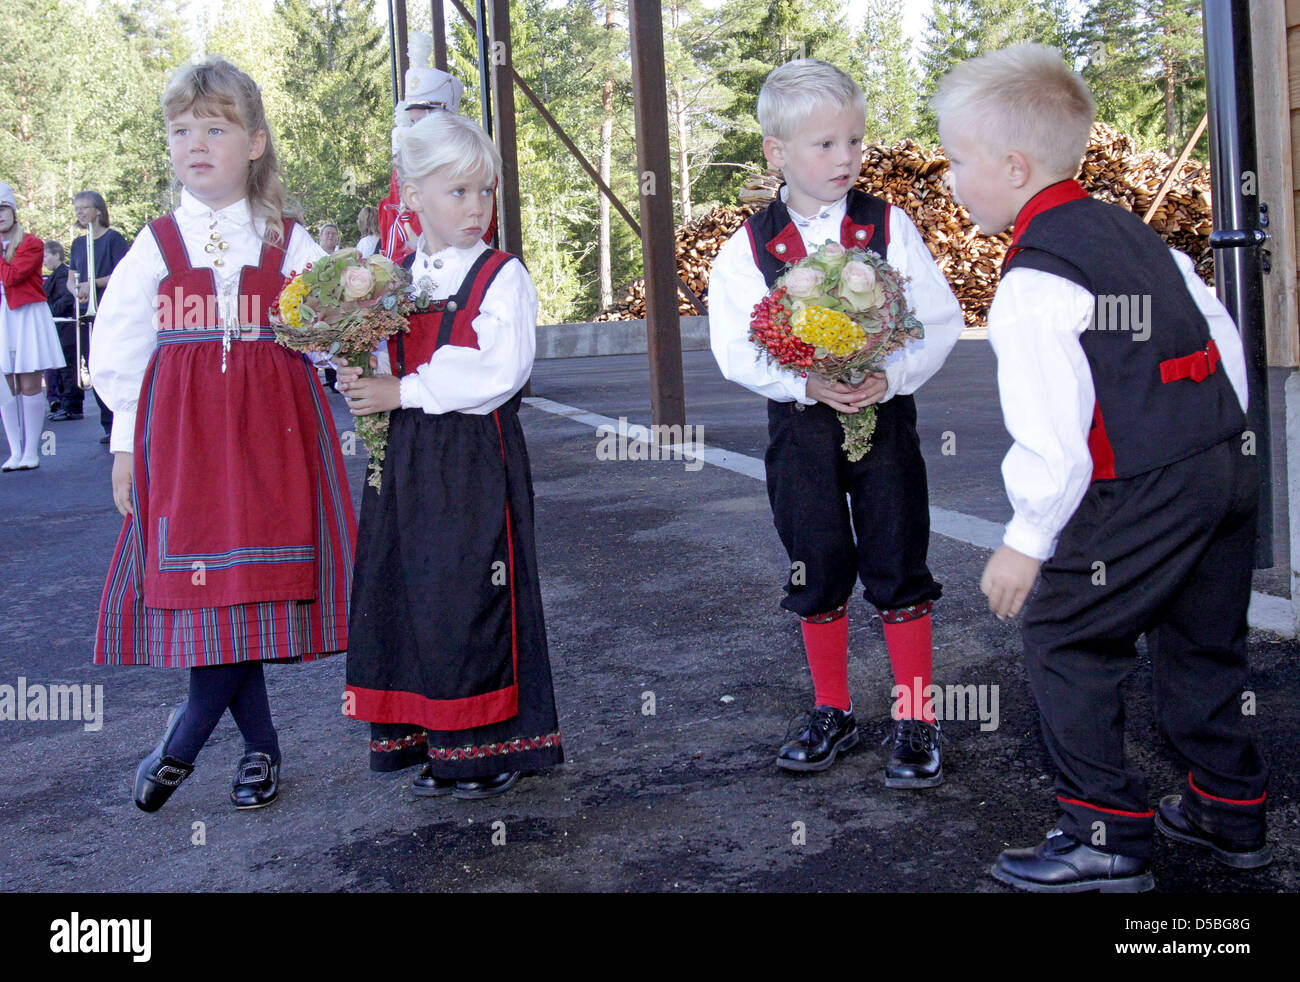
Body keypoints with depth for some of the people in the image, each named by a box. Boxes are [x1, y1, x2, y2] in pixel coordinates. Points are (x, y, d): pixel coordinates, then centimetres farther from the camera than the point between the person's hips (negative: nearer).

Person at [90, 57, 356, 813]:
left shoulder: (291, 242, 6)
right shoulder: (157, 246, 7)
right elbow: (119, 348, 9)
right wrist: (126, 441, 5)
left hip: (270, 427, 0)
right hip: (180, 433, 1)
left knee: (254, 575, -5)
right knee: (206, 581, -2)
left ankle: (186, 738, 9)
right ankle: (261, 744, 12)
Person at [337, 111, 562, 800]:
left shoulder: (503, 276, -6)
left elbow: (502, 372, -17)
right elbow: (383, 363, 17)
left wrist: (403, 392, -16)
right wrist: (360, 379, -7)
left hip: (478, 457, -5)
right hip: (407, 460, 5)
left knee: (476, 599, -2)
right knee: (414, 597, 9)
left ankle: (492, 746, 14)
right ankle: (438, 746, 24)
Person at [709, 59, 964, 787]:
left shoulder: (889, 226, -3)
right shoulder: (750, 247, -3)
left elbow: (941, 319, -4)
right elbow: (735, 349, -6)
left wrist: (892, 377, -19)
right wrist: (807, 386, -20)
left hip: (886, 418, -1)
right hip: (800, 427, 1)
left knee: (899, 569, 4)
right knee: (818, 574, 11)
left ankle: (917, 720, 16)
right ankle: (833, 713, 27)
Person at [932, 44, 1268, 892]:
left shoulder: (1036, 279, -15)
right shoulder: (1136, 233, 12)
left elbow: (1053, 431, -20)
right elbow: (1224, 337, 17)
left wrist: (1027, 540, -11)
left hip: (1136, 497, -9)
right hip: (1227, 469, 9)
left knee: (1066, 645, 3)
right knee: (1202, 645, 21)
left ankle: (1108, 835, 8)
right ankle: (1230, 813, 34)